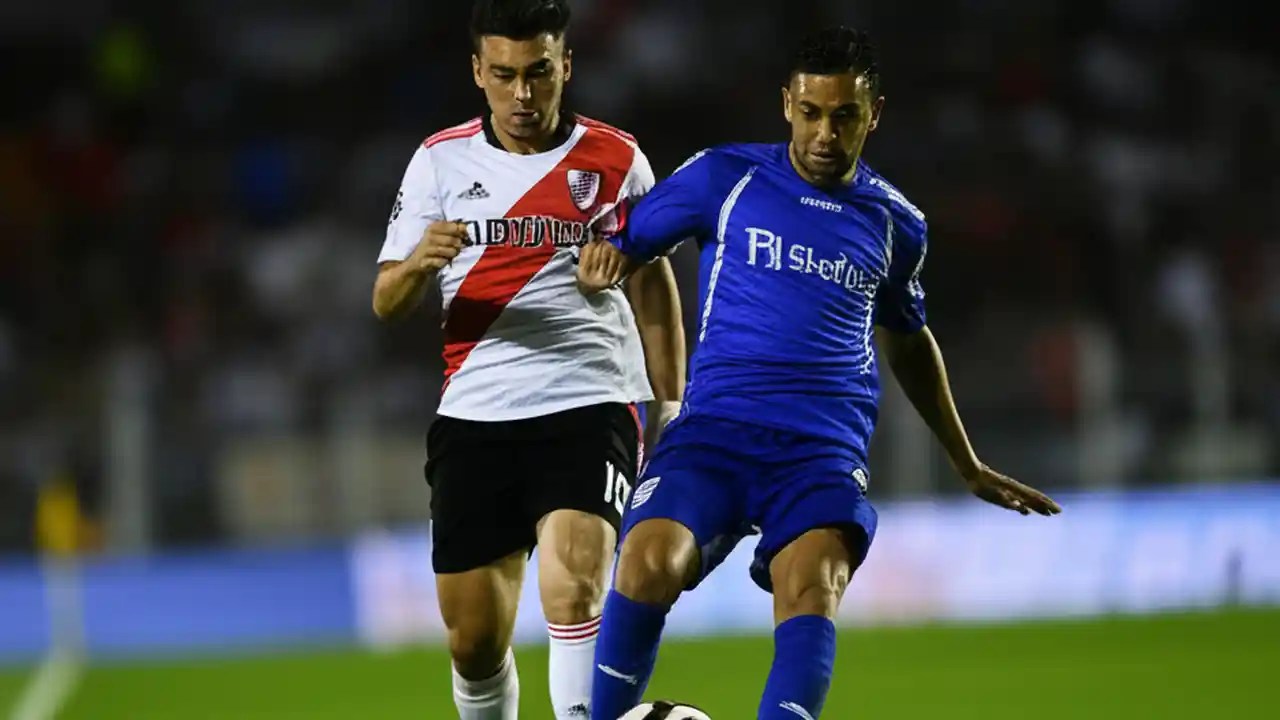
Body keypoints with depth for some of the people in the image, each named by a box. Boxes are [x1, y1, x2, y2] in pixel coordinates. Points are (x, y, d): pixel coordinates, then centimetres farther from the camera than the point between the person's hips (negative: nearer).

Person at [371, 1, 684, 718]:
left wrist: (671, 409, 12)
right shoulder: (442, 161, 5)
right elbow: (387, 303, 3)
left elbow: (653, 285, 15)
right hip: (475, 415, 2)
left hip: (590, 408, -2)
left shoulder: (616, 159, 4)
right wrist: (419, 262, -20)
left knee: (573, 587, -25)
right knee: (475, 638, 5)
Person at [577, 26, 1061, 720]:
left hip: (824, 451, 1)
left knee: (812, 589, -29)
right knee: (649, 561, -28)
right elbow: (622, 249, 11)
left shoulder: (895, 224, 15)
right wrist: (601, 263, -16)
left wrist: (970, 468, 39)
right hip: (713, 428, -1)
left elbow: (907, 341, 32)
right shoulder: (724, 177, 6)